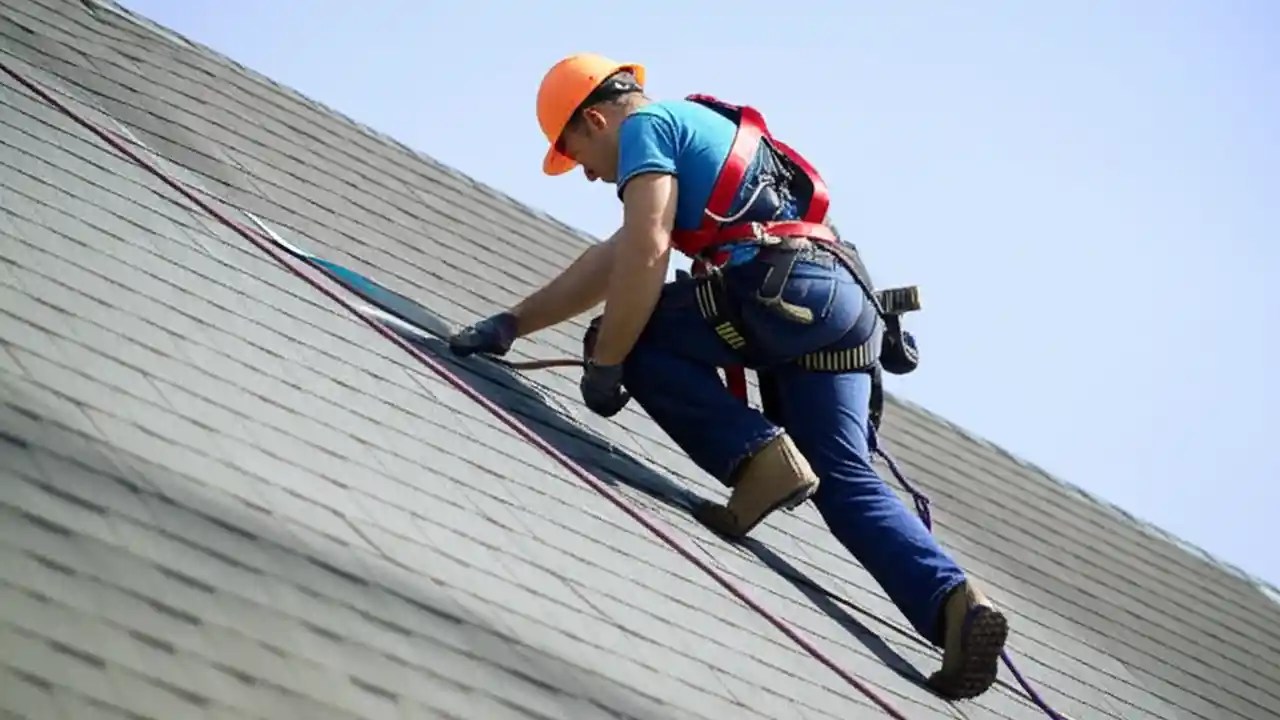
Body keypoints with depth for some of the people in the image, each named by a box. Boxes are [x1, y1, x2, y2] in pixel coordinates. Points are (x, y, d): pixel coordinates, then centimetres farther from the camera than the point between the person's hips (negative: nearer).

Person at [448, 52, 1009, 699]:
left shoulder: (646, 125, 6)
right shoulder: (695, 130, 35)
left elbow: (644, 258, -9)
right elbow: (608, 265, 37)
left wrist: (605, 364, 0)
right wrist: (510, 324, 39)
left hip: (786, 287, -9)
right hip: (844, 304, 9)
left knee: (628, 334, 6)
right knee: (846, 480, 1)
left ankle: (758, 458, -9)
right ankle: (953, 604, -18)